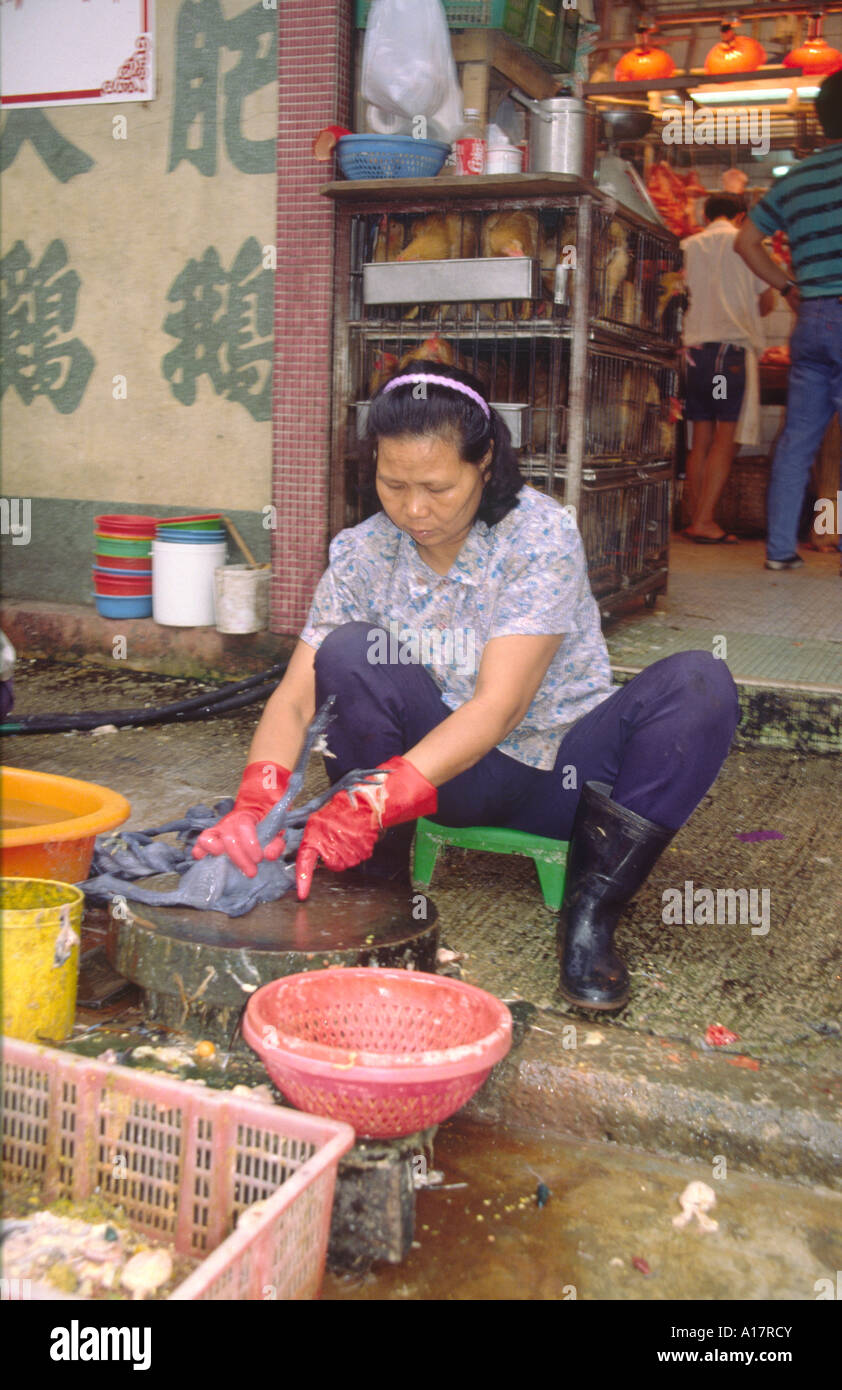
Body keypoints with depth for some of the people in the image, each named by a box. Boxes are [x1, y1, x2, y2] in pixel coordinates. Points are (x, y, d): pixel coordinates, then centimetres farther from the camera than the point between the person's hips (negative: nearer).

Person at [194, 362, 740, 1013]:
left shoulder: (541, 535, -20)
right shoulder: (362, 553, -8)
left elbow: (498, 707, -29)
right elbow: (295, 695, -15)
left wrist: (372, 800, -41)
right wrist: (258, 802, -36)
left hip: (566, 772, -1)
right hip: (453, 774, 2)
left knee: (700, 685, -28)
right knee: (349, 652, -24)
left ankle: (594, 903, -19)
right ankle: (377, 877, -12)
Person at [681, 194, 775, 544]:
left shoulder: (688, 246, 13)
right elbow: (767, 300, 8)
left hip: (694, 347, 5)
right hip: (733, 346, -4)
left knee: (701, 439, 6)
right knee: (727, 437, -6)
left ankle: (695, 519, 6)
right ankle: (705, 520, -12)